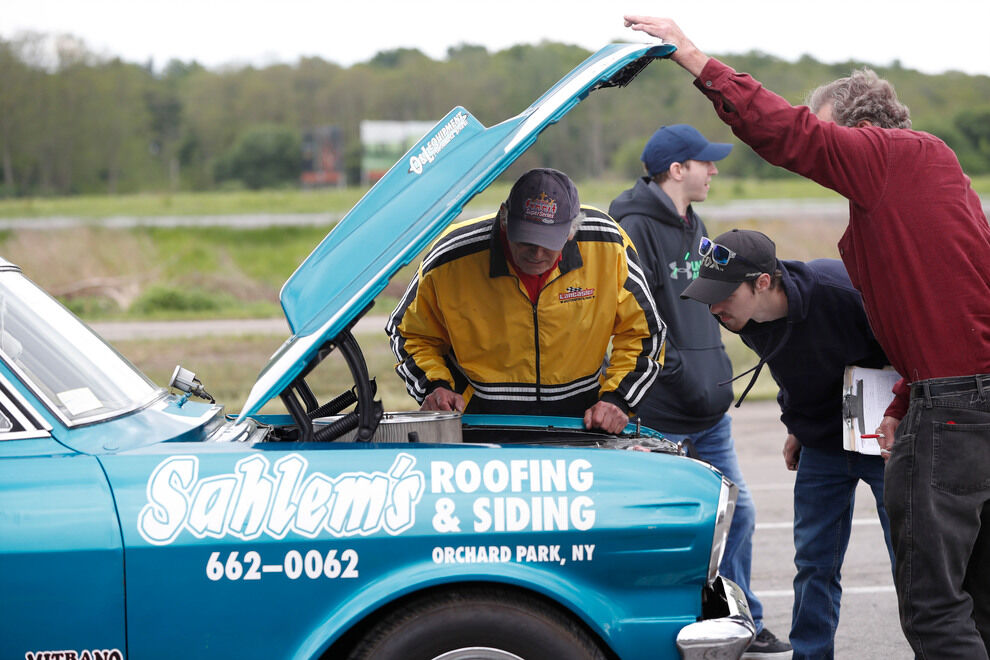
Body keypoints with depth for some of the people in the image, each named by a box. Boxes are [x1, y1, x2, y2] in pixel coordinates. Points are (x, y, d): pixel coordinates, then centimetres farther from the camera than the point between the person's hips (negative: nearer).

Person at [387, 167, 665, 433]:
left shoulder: (606, 243, -9)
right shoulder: (452, 258, -12)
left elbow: (642, 333, 5)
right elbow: (408, 333, 8)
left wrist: (616, 399, -6)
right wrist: (435, 385, -9)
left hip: (580, 415, 2)